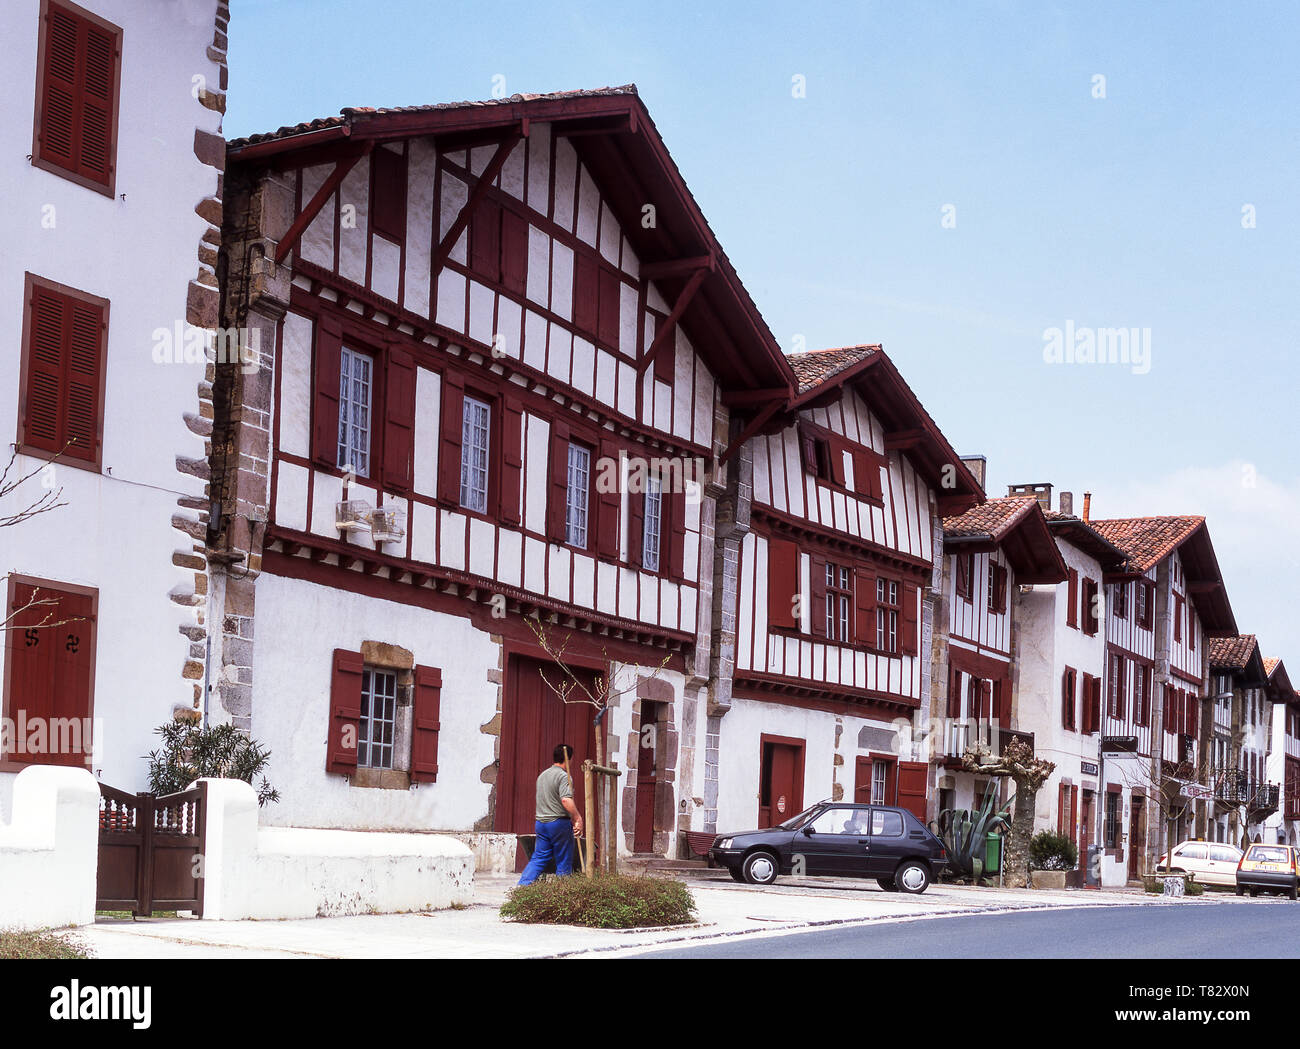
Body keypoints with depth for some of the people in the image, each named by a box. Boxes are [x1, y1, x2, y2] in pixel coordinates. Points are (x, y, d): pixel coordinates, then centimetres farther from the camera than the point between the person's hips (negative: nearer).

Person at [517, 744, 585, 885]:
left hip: (541, 822, 7)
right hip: (559, 823, -7)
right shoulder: (564, 776, -11)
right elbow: (566, 800, -25)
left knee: (539, 858, 9)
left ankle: (522, 886, -2)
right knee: (564, 862, 3)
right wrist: (578, 818, -20)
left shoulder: (542, 775, 17)